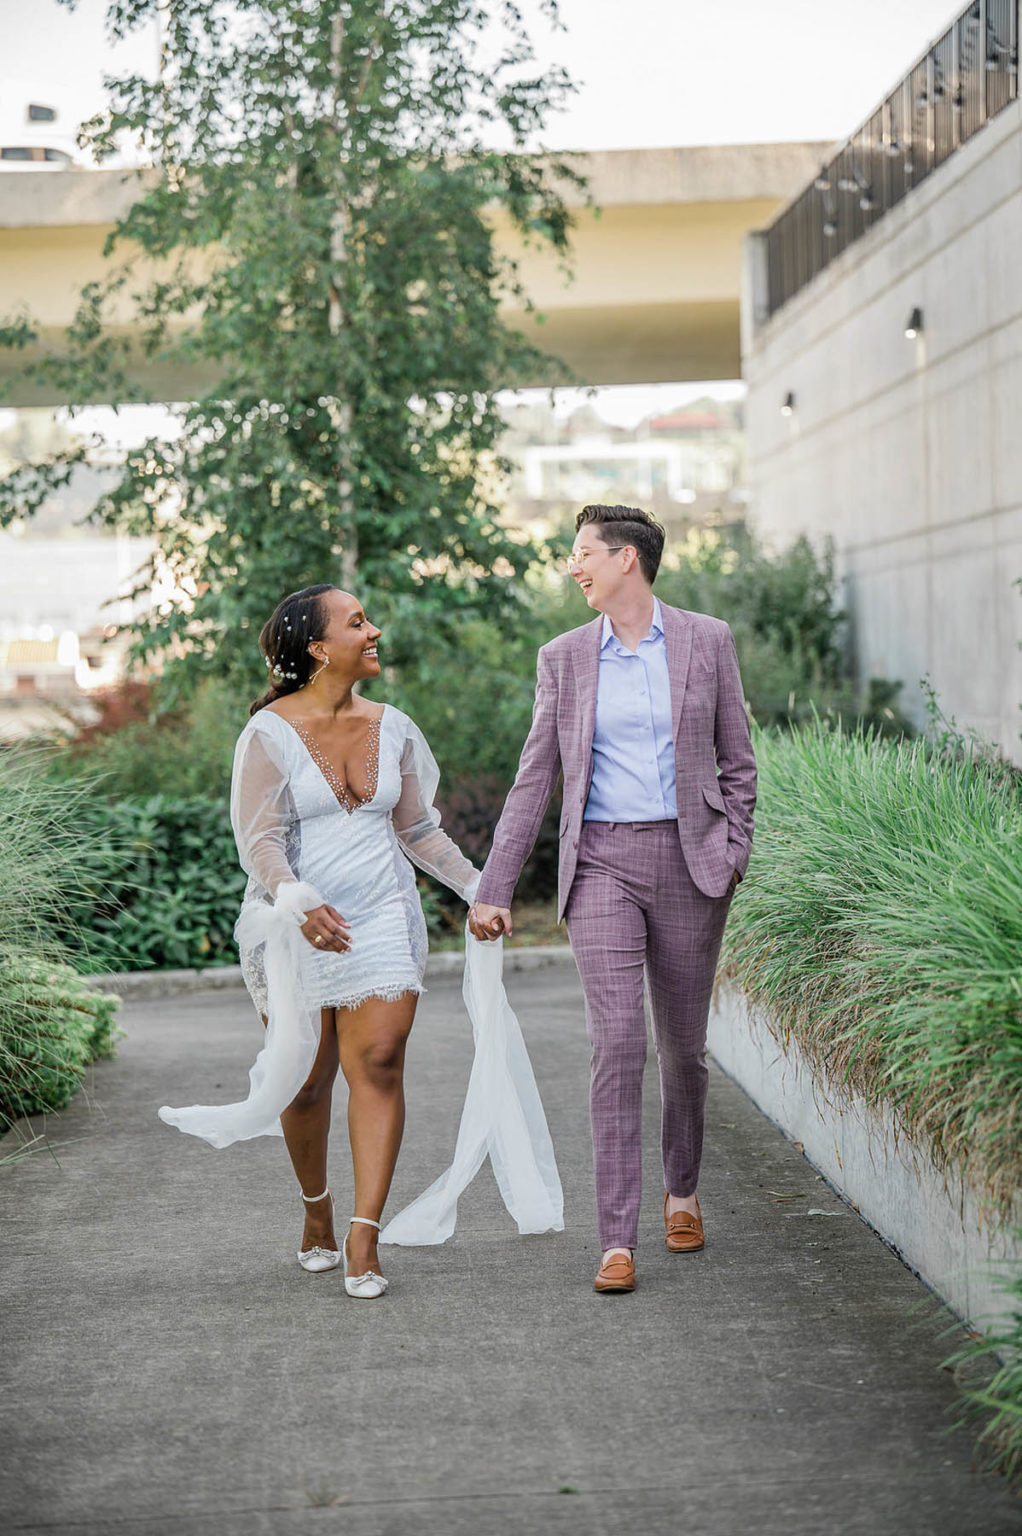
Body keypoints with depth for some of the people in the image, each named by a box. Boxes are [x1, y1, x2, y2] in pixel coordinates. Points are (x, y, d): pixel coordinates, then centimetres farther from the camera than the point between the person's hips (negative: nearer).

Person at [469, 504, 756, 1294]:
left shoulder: (707, 641, 4)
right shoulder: (564, 658, 7)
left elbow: (738, 760, 9)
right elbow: (534, 782, 7)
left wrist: (734, 853, -3)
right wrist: (494, 889, 3)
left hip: (687, 860, 0)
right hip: (601, 865, 0)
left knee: (684, 1048, 10)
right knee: (616, 1044, -12)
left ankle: (681, 1191, 36)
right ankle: (618, 1241, -9)